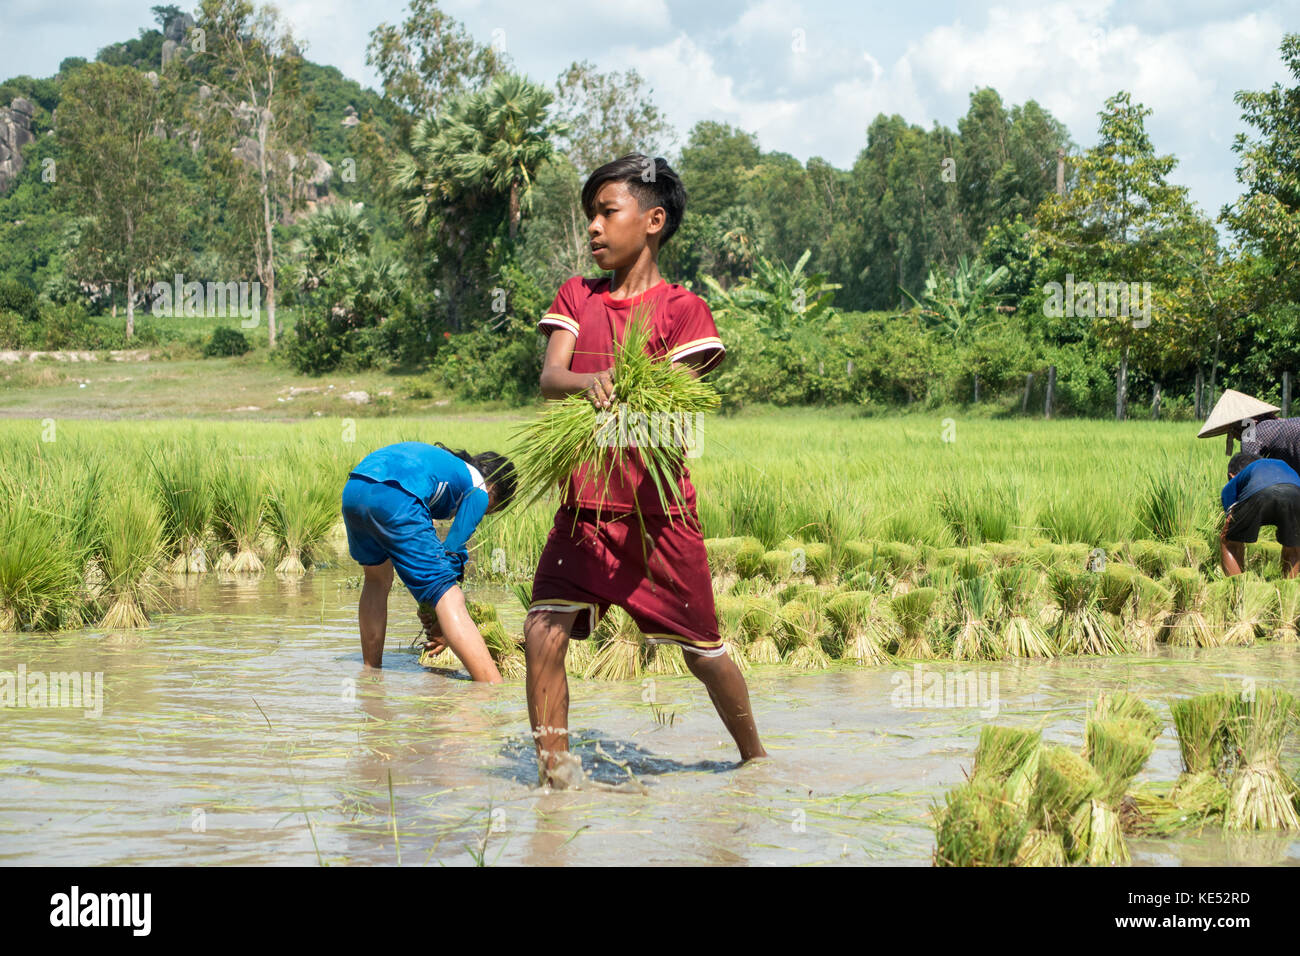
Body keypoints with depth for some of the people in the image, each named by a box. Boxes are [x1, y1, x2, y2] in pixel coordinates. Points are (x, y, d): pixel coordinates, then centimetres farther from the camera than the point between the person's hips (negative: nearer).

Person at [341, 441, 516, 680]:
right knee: (449, 598, -6)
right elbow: (452, 551, 12)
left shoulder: (441, 461, 39)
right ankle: (495, 692, -17)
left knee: (377, 579, 33)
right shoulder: (478, 490, 19)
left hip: (352, 490, 7)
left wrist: (426, 606, 36)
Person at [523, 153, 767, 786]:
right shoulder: (575, 297, 11)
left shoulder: (682, 310, 0)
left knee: (702, 650, 5)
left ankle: (755, 759, 28)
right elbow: (548, 377, -6)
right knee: (543, 631, -15)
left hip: (658, 508, -3)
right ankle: (554, 774, -6)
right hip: (583, 505, 3)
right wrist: (587, 382, -30)